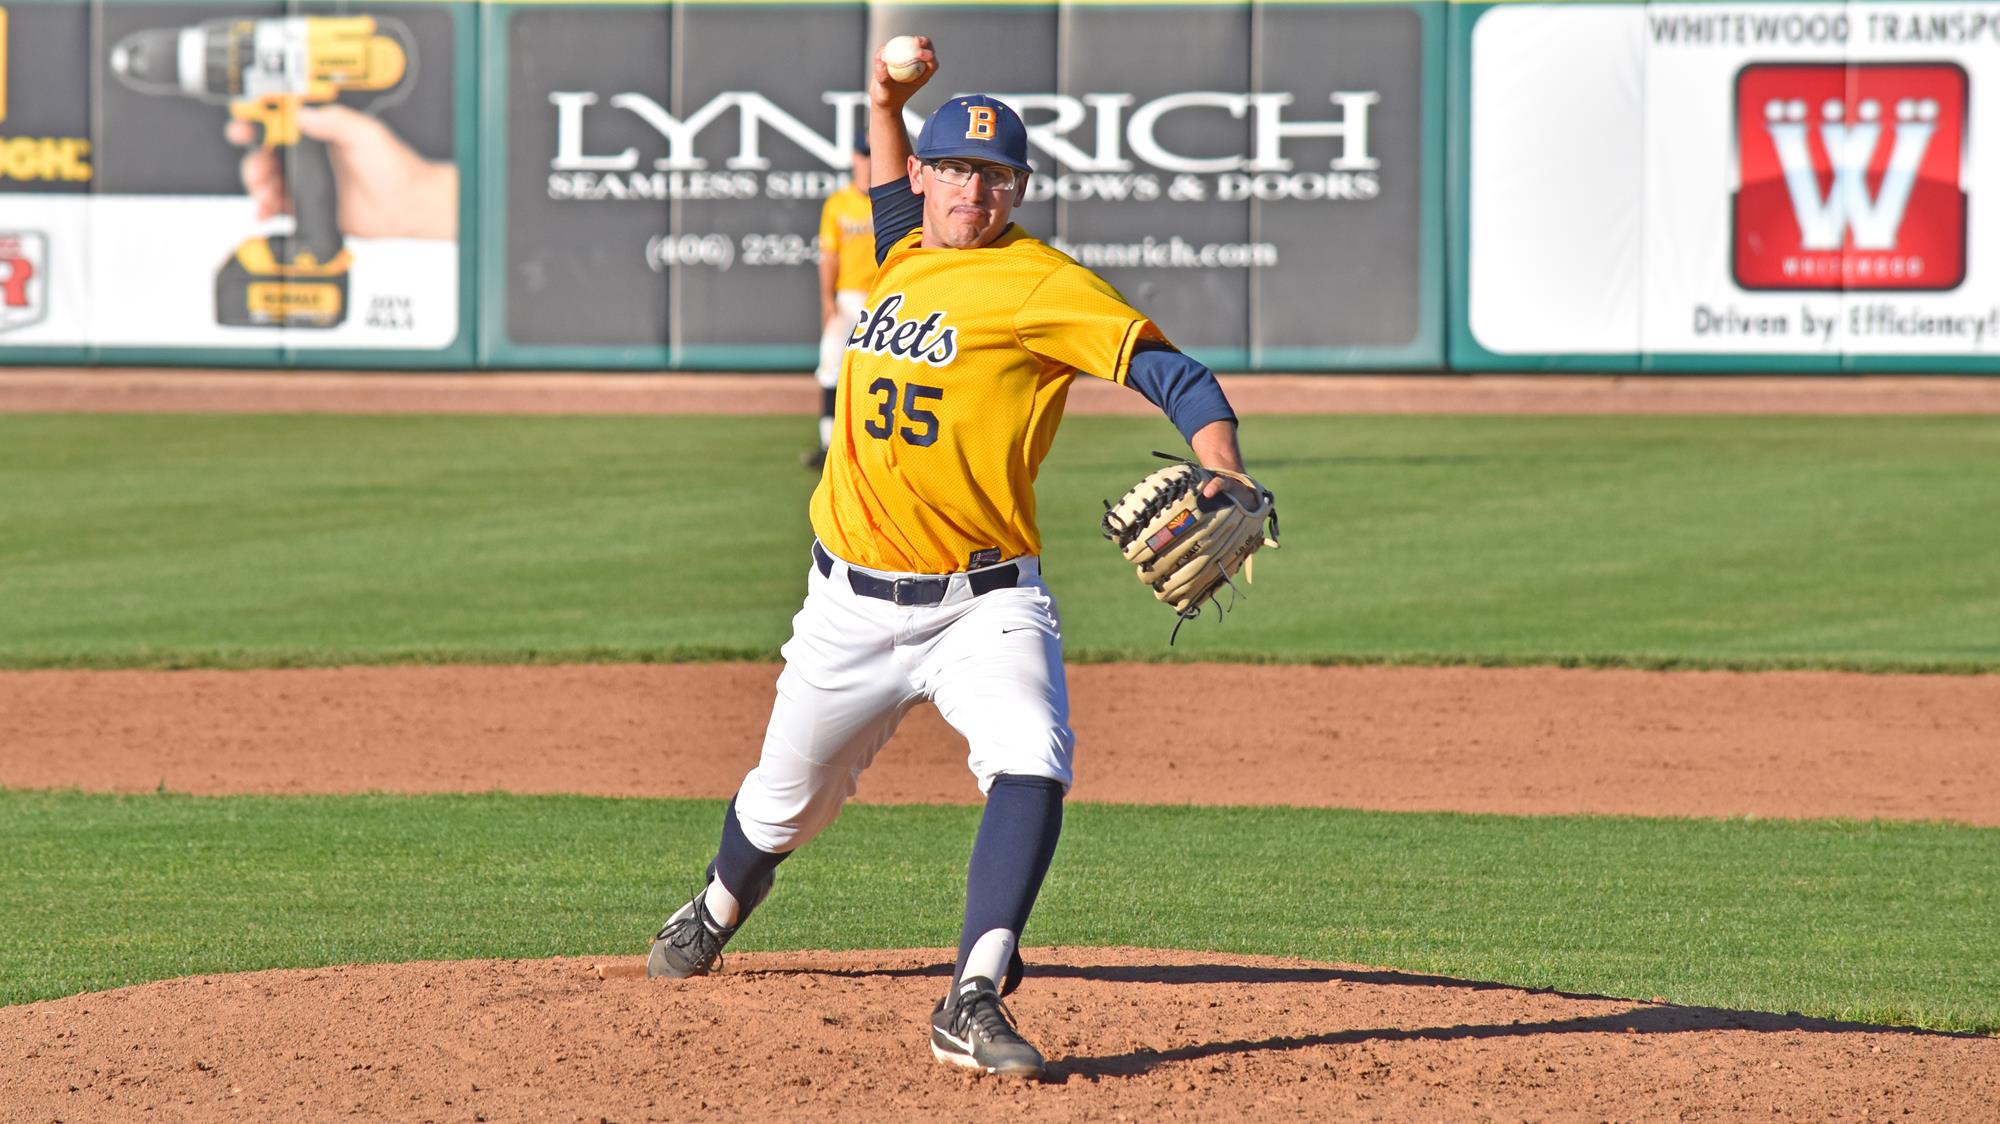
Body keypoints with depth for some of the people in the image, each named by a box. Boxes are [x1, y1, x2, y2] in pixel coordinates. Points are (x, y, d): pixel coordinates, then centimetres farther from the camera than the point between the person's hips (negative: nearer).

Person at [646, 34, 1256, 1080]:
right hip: (852, 601, 5)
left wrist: (1222, 481, -39)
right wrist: (887, 101, 16)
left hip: (984, 602, -5)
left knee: (1032, 767, -29)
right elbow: (888, 178, 34)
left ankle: (974, 1000, -32)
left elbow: (1170, 370, -22)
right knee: (790, 794, 18)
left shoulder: (1038, 285, -11)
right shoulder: (903, 252, 8)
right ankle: (714, 915, 49)